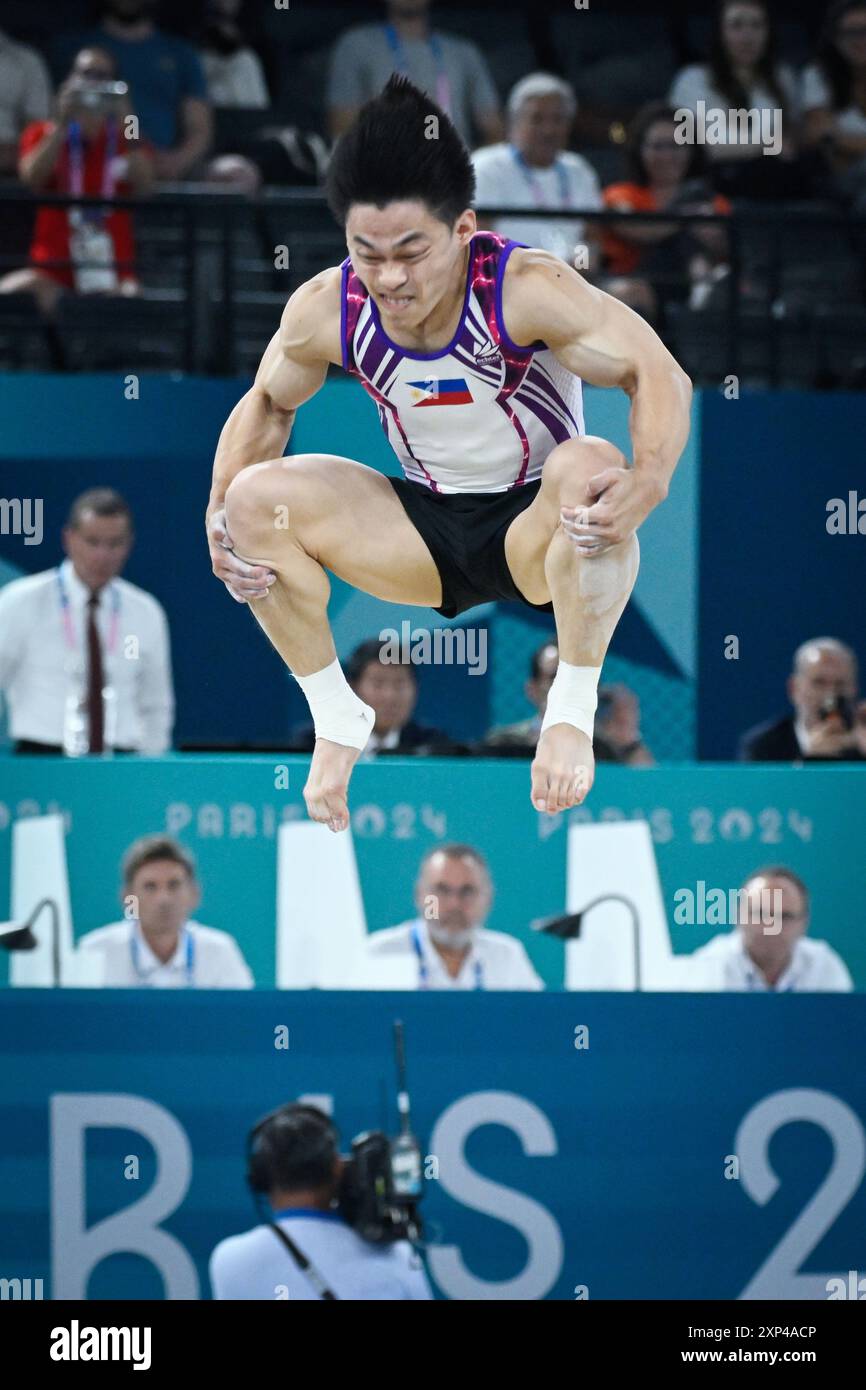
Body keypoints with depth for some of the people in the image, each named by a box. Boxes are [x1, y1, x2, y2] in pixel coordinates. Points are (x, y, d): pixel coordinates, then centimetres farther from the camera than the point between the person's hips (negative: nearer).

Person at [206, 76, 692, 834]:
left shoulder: (526, 288, -27)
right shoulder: (326, 309, -15)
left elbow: (660, 378, -26)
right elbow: (269, 402, 6)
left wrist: (644, 487, -47)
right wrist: (224, 511, -13)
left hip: (537, 525, -4)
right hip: (424, 531, 4)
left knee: (590, 468, -38)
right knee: (256, 496, -17)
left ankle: (573, 710, -20)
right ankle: (337, 719, 2)